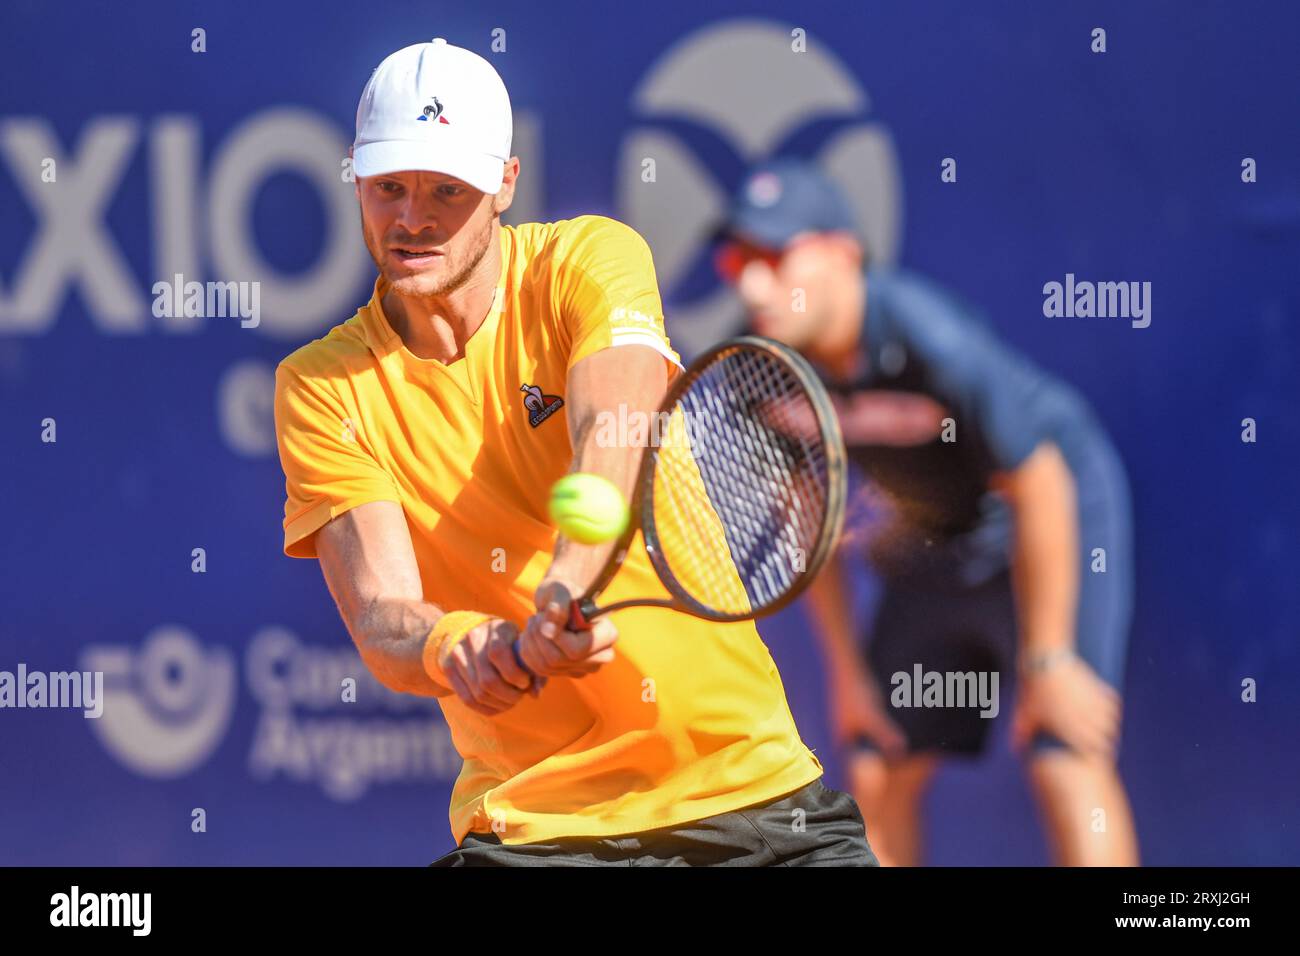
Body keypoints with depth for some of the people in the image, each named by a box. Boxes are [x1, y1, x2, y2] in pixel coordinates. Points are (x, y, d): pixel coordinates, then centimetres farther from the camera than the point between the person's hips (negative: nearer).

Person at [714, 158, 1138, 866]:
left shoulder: (932, 341, -32)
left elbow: (1040, 490, -25)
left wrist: (1048, 661, -20)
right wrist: (847, 670, 3)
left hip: (1059, 519, -6)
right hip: (928, 544, 6)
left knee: (1065, 765, -19)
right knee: (876, 774, 2)